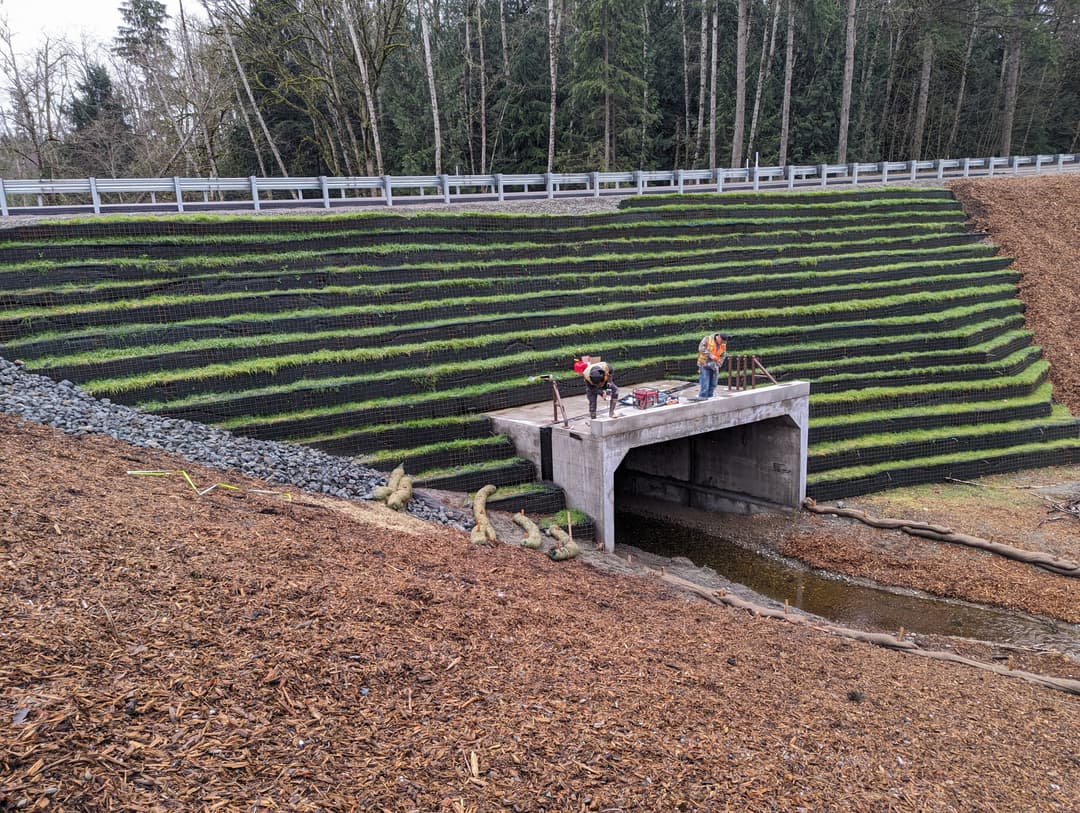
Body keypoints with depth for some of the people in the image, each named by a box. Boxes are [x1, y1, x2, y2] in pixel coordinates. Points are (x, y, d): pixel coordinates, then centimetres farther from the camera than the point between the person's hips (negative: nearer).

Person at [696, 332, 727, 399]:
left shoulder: (723, 345, 7)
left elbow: (723, 355, 8)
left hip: (714, 365, 6)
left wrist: (718, 364, -6)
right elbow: (701, 348, -18)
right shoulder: (707, 339, -9)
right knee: (705, 383, -12)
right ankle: (702, 397, -9)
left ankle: (709, 397, 17)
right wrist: (710, 355, -25)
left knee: (713, 384, 8)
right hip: (705, 364, -6)